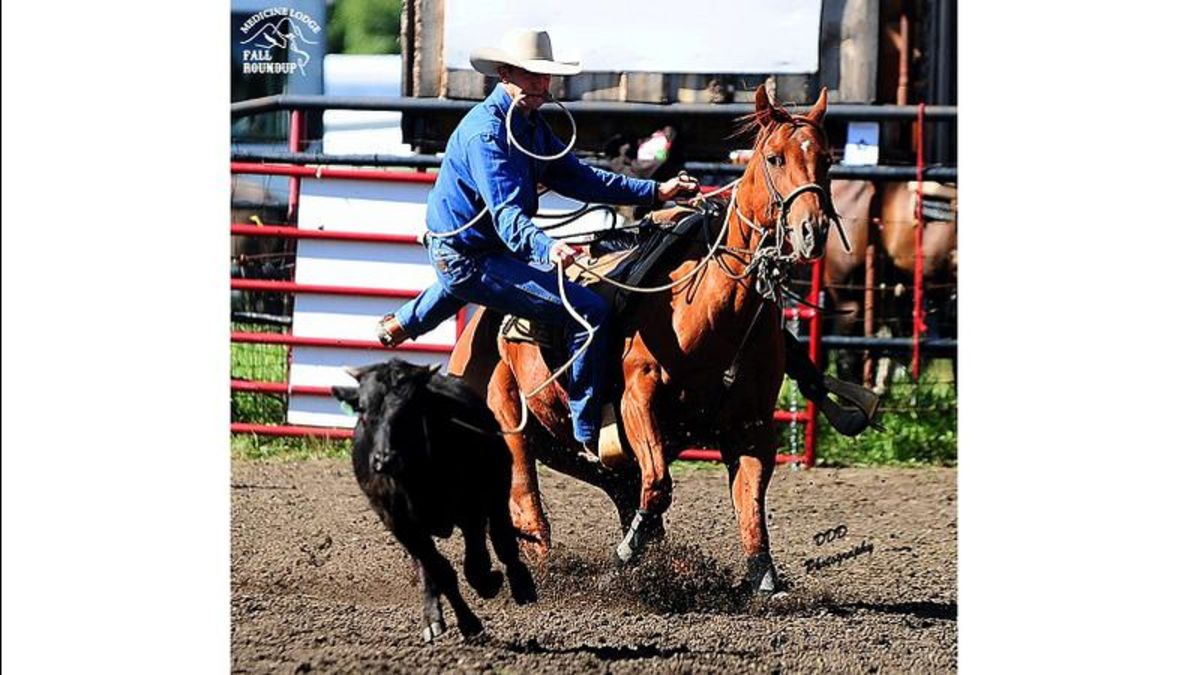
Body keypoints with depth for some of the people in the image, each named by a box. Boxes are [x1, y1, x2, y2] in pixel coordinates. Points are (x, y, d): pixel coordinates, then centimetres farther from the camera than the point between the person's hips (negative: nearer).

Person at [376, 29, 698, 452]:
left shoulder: (530, 126, 5)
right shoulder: (487, 131, -25)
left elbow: (578, 178, 5)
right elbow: (507, 214, -37)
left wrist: (655, 192, -3)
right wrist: (547, 248, -56)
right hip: (469, 258, -10)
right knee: (590, 311, -20)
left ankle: (403, 323, 75)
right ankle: (588, 438, -16)